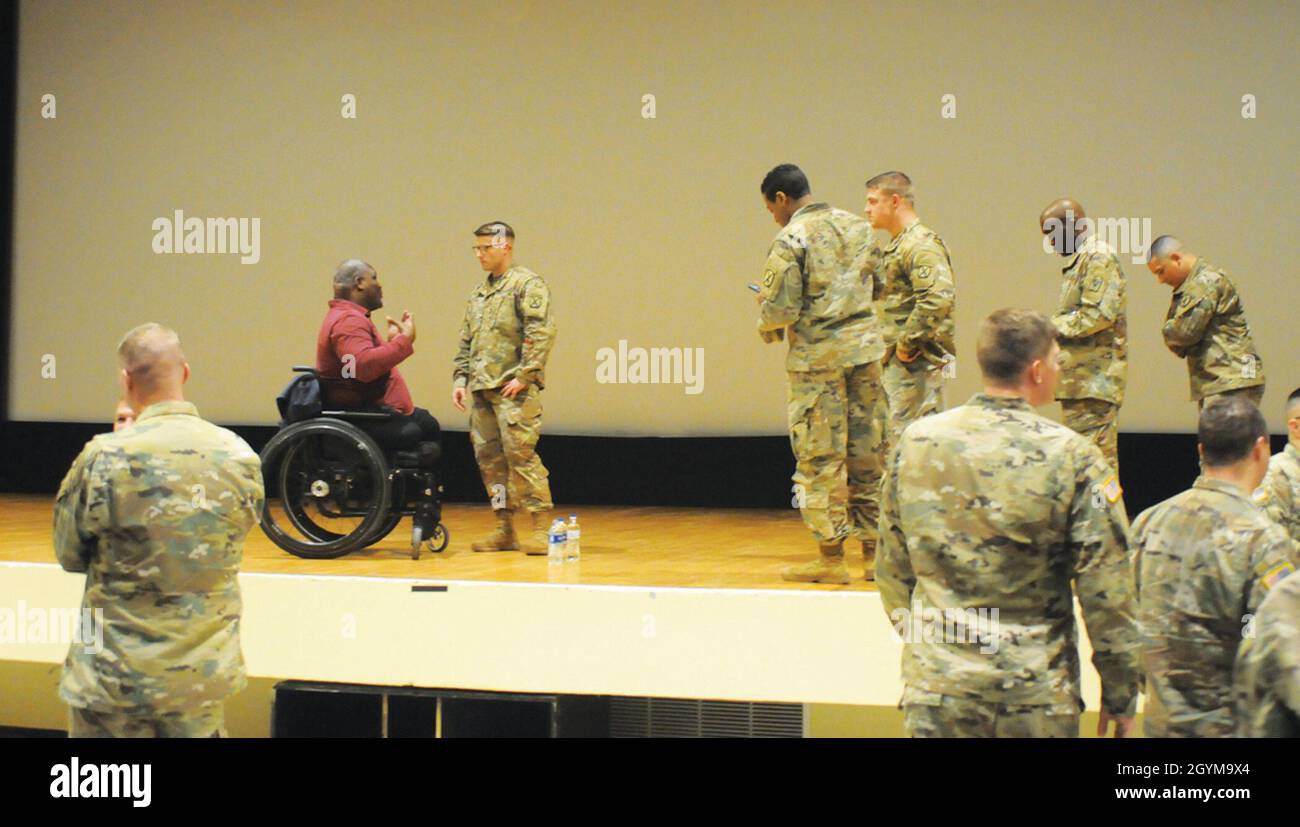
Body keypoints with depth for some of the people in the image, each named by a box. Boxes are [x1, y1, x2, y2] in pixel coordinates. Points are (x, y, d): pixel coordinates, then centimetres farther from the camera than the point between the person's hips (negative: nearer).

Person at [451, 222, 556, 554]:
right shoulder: (478, 293, 21)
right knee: (489, 457, 7)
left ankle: (542, 528, -7)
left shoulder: (527, 284, -4)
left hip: (513, 389, -8)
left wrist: (523, 376, -18)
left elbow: (542, 333, -14)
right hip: (481, 389, 8)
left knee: (520, 454, -12)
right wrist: (460, 377, 14)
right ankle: (504, 530, 13)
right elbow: (466, 341, 26)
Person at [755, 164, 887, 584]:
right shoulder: (858, 226, 10)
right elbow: (878, 284, 17)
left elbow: (781, 309, -14)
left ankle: (831, 557, 4)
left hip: (817, 355, -6)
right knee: (868, 454, 10)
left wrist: (766, 324, 7)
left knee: (820, 458, 1)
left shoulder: (790, 239, -10)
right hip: (866, 347, 6)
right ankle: (874, 552, 14)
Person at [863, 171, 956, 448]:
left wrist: (908, 343, -22)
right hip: (898, 363, 11)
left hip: (915, 361, -11)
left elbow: (939, 297, -28)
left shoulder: (921, 244, -14)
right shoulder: (899, 244, 20)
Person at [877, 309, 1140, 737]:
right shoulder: (1073, 457, -11)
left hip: (935, 688, 3)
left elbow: (893, 568, 9)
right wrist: (1120, 695, 1)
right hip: (1035, 694, -3)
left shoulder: (916, 441, 0)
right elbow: (1106, 591, -9)